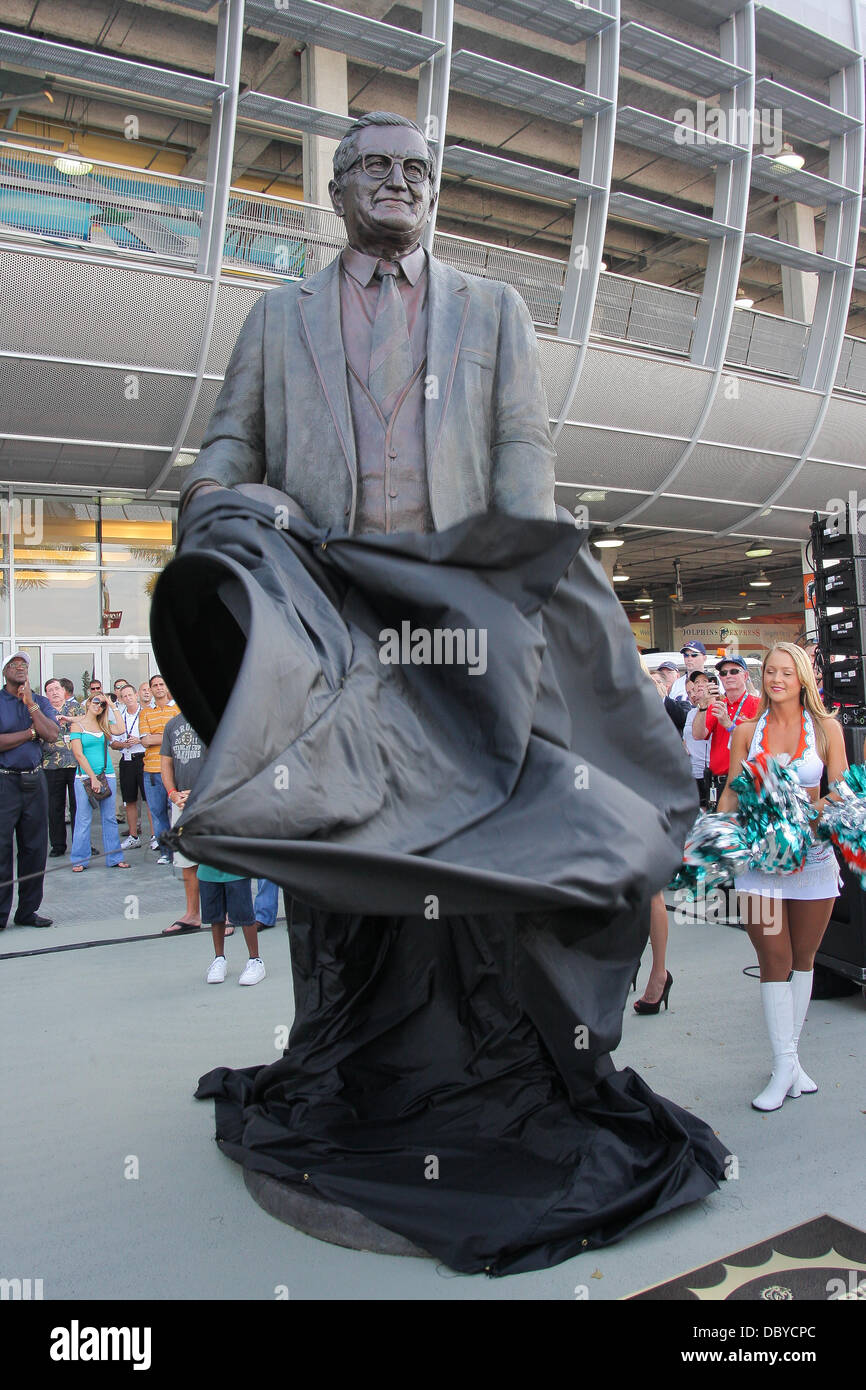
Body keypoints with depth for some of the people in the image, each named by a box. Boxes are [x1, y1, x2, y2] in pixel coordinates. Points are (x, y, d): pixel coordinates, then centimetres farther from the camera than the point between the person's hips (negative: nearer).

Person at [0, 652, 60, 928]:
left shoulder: (40, 702, 10)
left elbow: (52, 735, -6)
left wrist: (30, 704, -10)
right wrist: (32, 732, -7)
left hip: (34, 780, 4)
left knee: (35, 847, 7)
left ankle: (27, 911, 17)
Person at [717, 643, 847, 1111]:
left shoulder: (826, 728, 4)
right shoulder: (747, 731, 6)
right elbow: (730, 794, 7)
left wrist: (820, 814, -16)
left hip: (813, 856, 1)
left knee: (802, 959, 10)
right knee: (774, 961, -1)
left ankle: (790, 1053, 22)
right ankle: (784, 1064, 5)